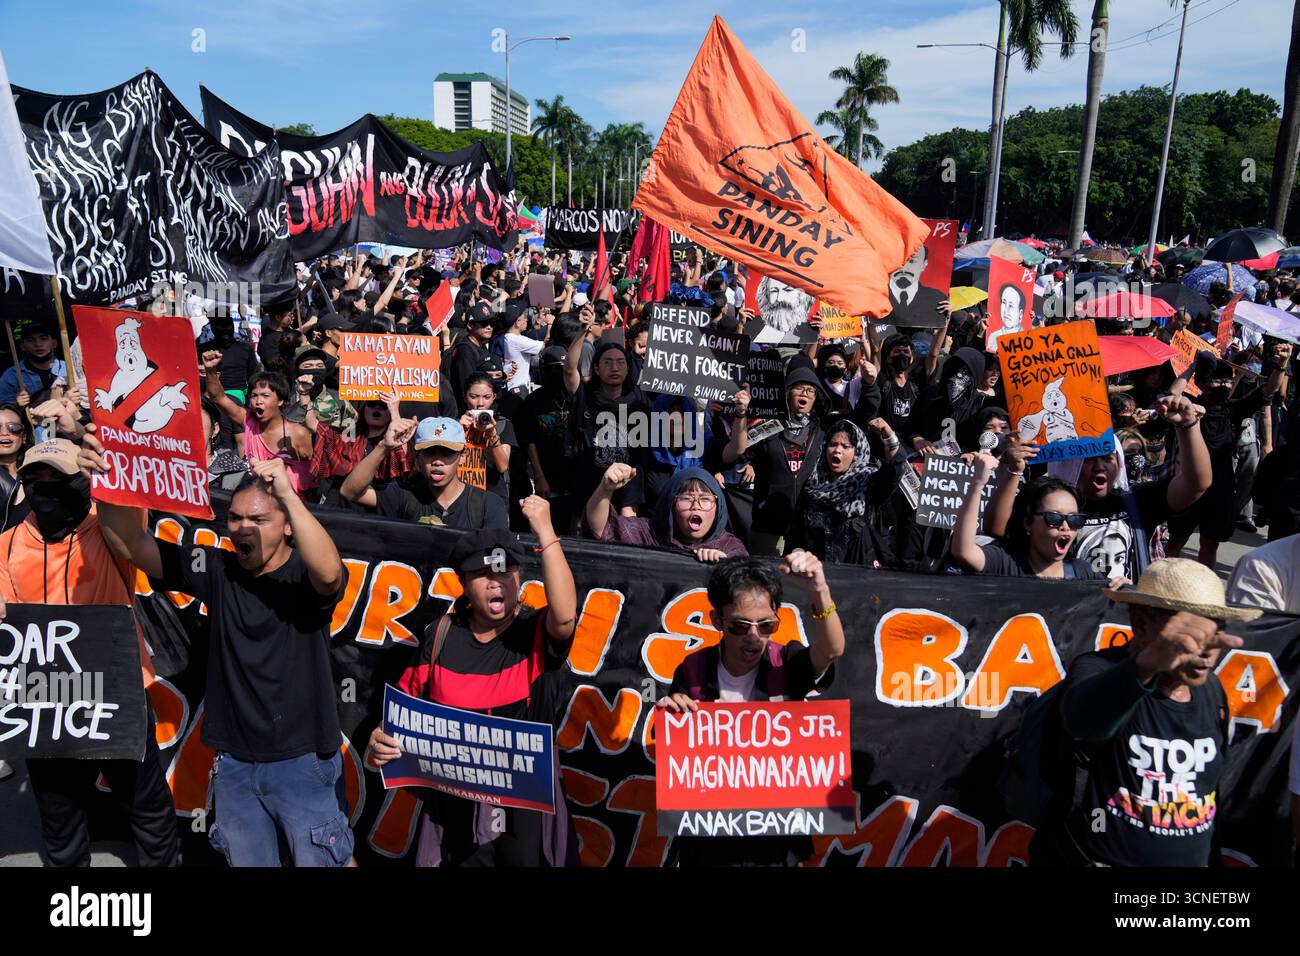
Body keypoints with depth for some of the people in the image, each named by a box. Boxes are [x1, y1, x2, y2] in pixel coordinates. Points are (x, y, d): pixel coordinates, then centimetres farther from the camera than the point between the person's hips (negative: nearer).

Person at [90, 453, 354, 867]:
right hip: (233, 760, 5)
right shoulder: (218, 570, 0)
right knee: (246, 862, 22)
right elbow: (133, 545, -5)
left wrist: (288, 494, -44)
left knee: (322, 861, 10)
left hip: (304, 760, -4)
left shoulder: (304, 573, -12)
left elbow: (329, 572, -36)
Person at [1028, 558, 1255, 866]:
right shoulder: (1099, 670, -17)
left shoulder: (1212, 689, 4)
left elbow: (1213, 784, 16)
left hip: (1195, 859, 5)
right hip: (1094, 857, -5)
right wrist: (1146, 664, -59)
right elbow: (1083, 717, -42)